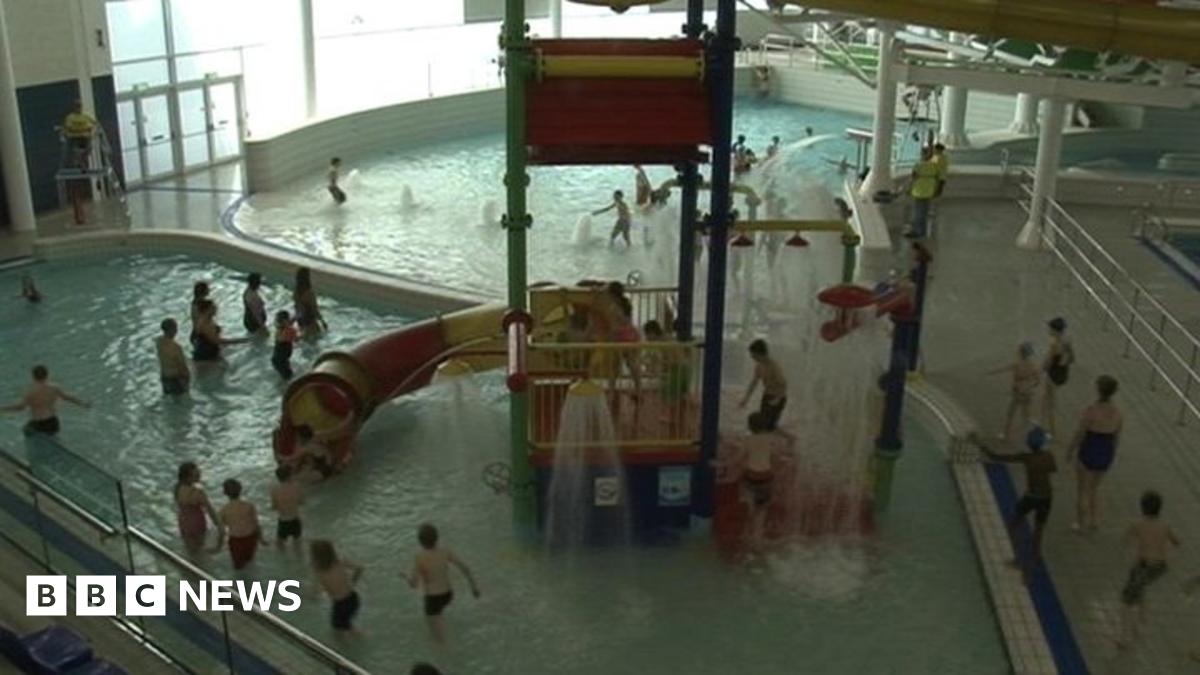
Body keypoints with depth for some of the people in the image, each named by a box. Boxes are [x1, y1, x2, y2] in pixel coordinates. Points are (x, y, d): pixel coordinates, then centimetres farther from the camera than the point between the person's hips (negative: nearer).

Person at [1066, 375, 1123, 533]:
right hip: (1106, 455, 5)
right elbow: (1116, 438, 4)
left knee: (1083, 491, 16)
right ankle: (1091, 521, 36)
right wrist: (1111, 455, 19)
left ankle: (1081, 524, 28)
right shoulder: (1117, 414, -7)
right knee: (1092, 489, 27)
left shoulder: (1090, 411, -23)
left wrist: (1070, 451, 0)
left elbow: (1079, 435, -16)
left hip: (1088, 454, -5)